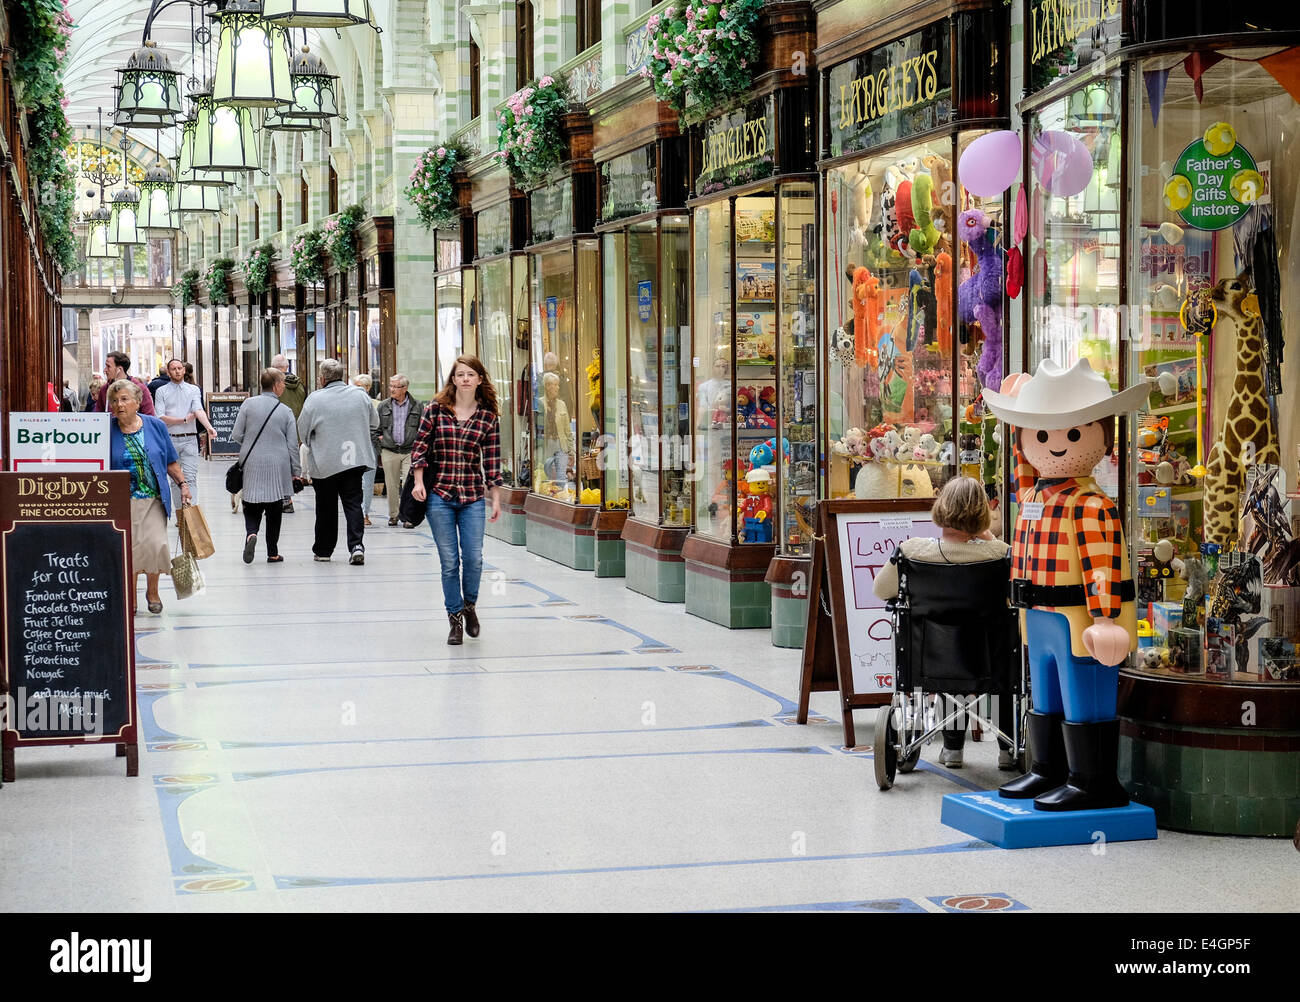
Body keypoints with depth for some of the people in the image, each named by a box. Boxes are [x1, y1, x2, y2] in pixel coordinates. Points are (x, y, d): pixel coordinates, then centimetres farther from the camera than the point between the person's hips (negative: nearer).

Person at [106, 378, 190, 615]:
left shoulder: (155, 426, 4)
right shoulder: (107, 431, 0)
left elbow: (170, 461, 13)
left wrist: (182, 483, 5)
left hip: (153, 500, 1)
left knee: (156, 544, -11)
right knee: (127, 548, -4)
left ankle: (152, 591, 12)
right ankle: (131, 597, 13)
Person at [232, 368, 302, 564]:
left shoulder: (248, 404, -3)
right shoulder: (286, 411, -3)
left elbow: (236, 435, -2)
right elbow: (293, 445, -1)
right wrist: (296, 473, 8)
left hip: (252, 465, 0)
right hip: (277, 467, 0)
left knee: (252, 507, 6)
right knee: (274, 510, 9)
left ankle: (251, 533, -23)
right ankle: (272, 553, 13)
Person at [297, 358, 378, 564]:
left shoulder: (315, 399, -11)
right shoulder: (360, 395, 0)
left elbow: (303, 430, -1)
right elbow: (374, 423, 12)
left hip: (325, 462, -2)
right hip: (355, 460, 2)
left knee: (326, 508, 9)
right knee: (353, 503, 5)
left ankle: (323, 550, 20)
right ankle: (356, 545, -11)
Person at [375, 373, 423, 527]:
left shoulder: (417, 406, 4)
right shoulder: (383, 406, 8)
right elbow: (376, 429, 14)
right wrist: (380, 447, 6)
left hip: (410, 451, -2)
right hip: (389, 452, 2)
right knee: (391, 485, 5)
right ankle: (393, 515, 18)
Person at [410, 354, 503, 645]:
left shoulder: (489, 417, 3)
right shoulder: (436, 409, 1)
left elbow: (492, 460, 5)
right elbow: (420, 446, 4)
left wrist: (496, 499, 4)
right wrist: (418, 482, -4)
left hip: (472, 496, 1)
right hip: (439, 494, -1)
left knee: (474, 558, -5)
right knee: (449, 561, 1)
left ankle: (469, 605, 24)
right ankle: (455, 619, 14)